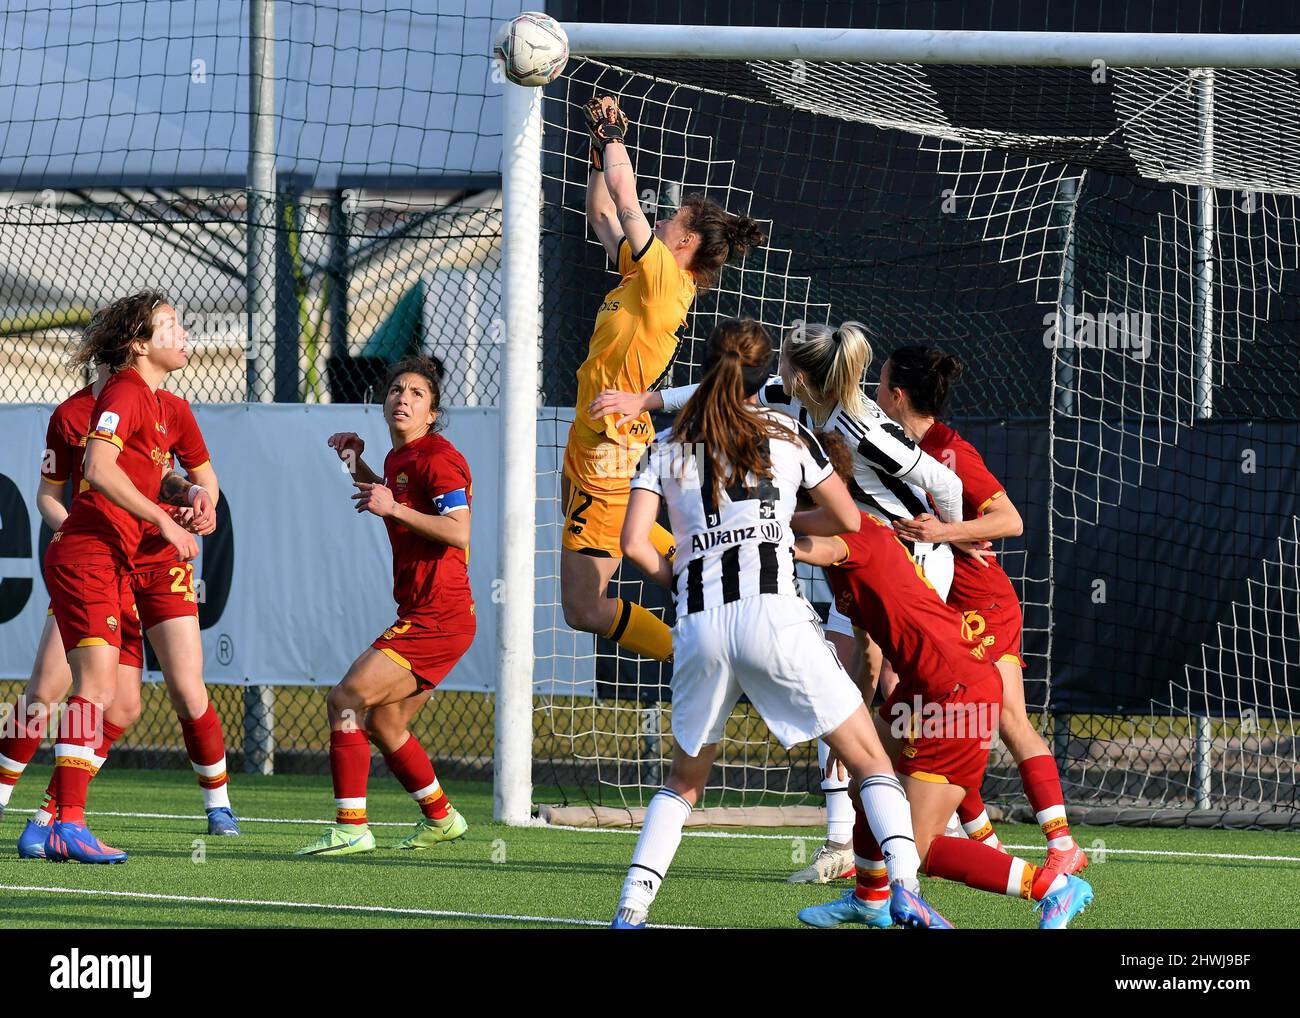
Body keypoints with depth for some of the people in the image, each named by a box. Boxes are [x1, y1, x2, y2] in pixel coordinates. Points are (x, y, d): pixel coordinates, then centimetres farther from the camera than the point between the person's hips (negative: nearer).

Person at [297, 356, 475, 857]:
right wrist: (357, 465, 25)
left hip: (437, 618, -10)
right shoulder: (398, 459, 16)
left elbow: (459, 532, -23)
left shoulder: (436, 457, -12)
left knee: (347, 699, -17)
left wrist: (394, 507, -26)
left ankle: (351, 827, -20)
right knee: (381, 722, 20)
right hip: (421, 615, 10)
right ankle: (440, 818, 34)